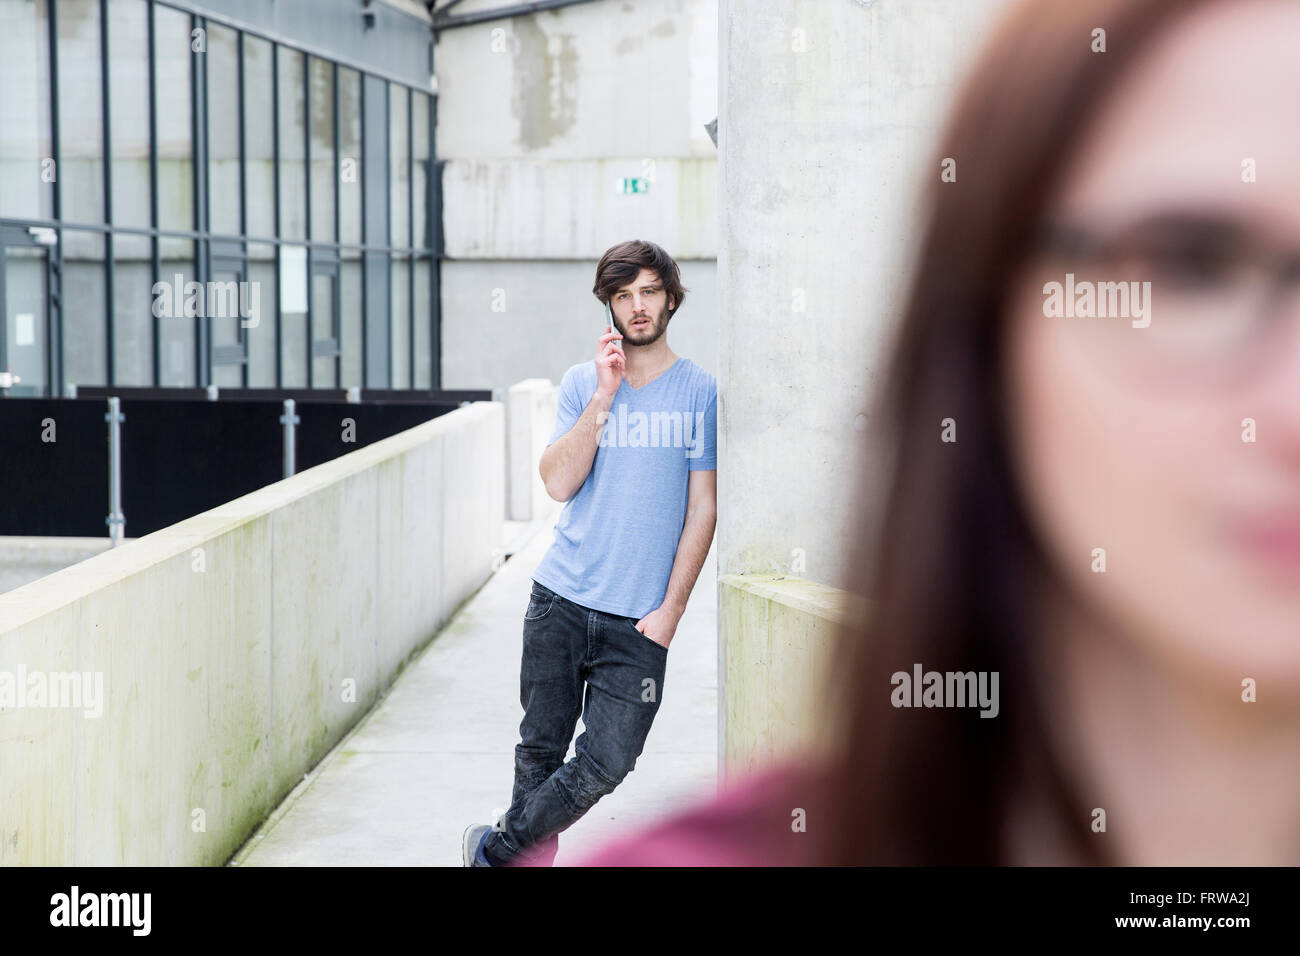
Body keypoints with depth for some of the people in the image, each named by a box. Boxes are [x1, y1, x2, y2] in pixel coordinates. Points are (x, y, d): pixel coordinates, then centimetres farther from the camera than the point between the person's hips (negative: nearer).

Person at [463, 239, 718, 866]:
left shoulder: (699, 392, 2)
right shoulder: (582, 383, 7)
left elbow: (702, 507, 1)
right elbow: (558, 483, -5)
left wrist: (671, 608, -5)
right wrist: (605, 396, -12)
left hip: (640, 619, -1)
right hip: (560, 601, 2)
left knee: (605, 764, -8)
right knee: (540, 749, 6)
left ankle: (495, 850, 10)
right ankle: (531, 860, 24)